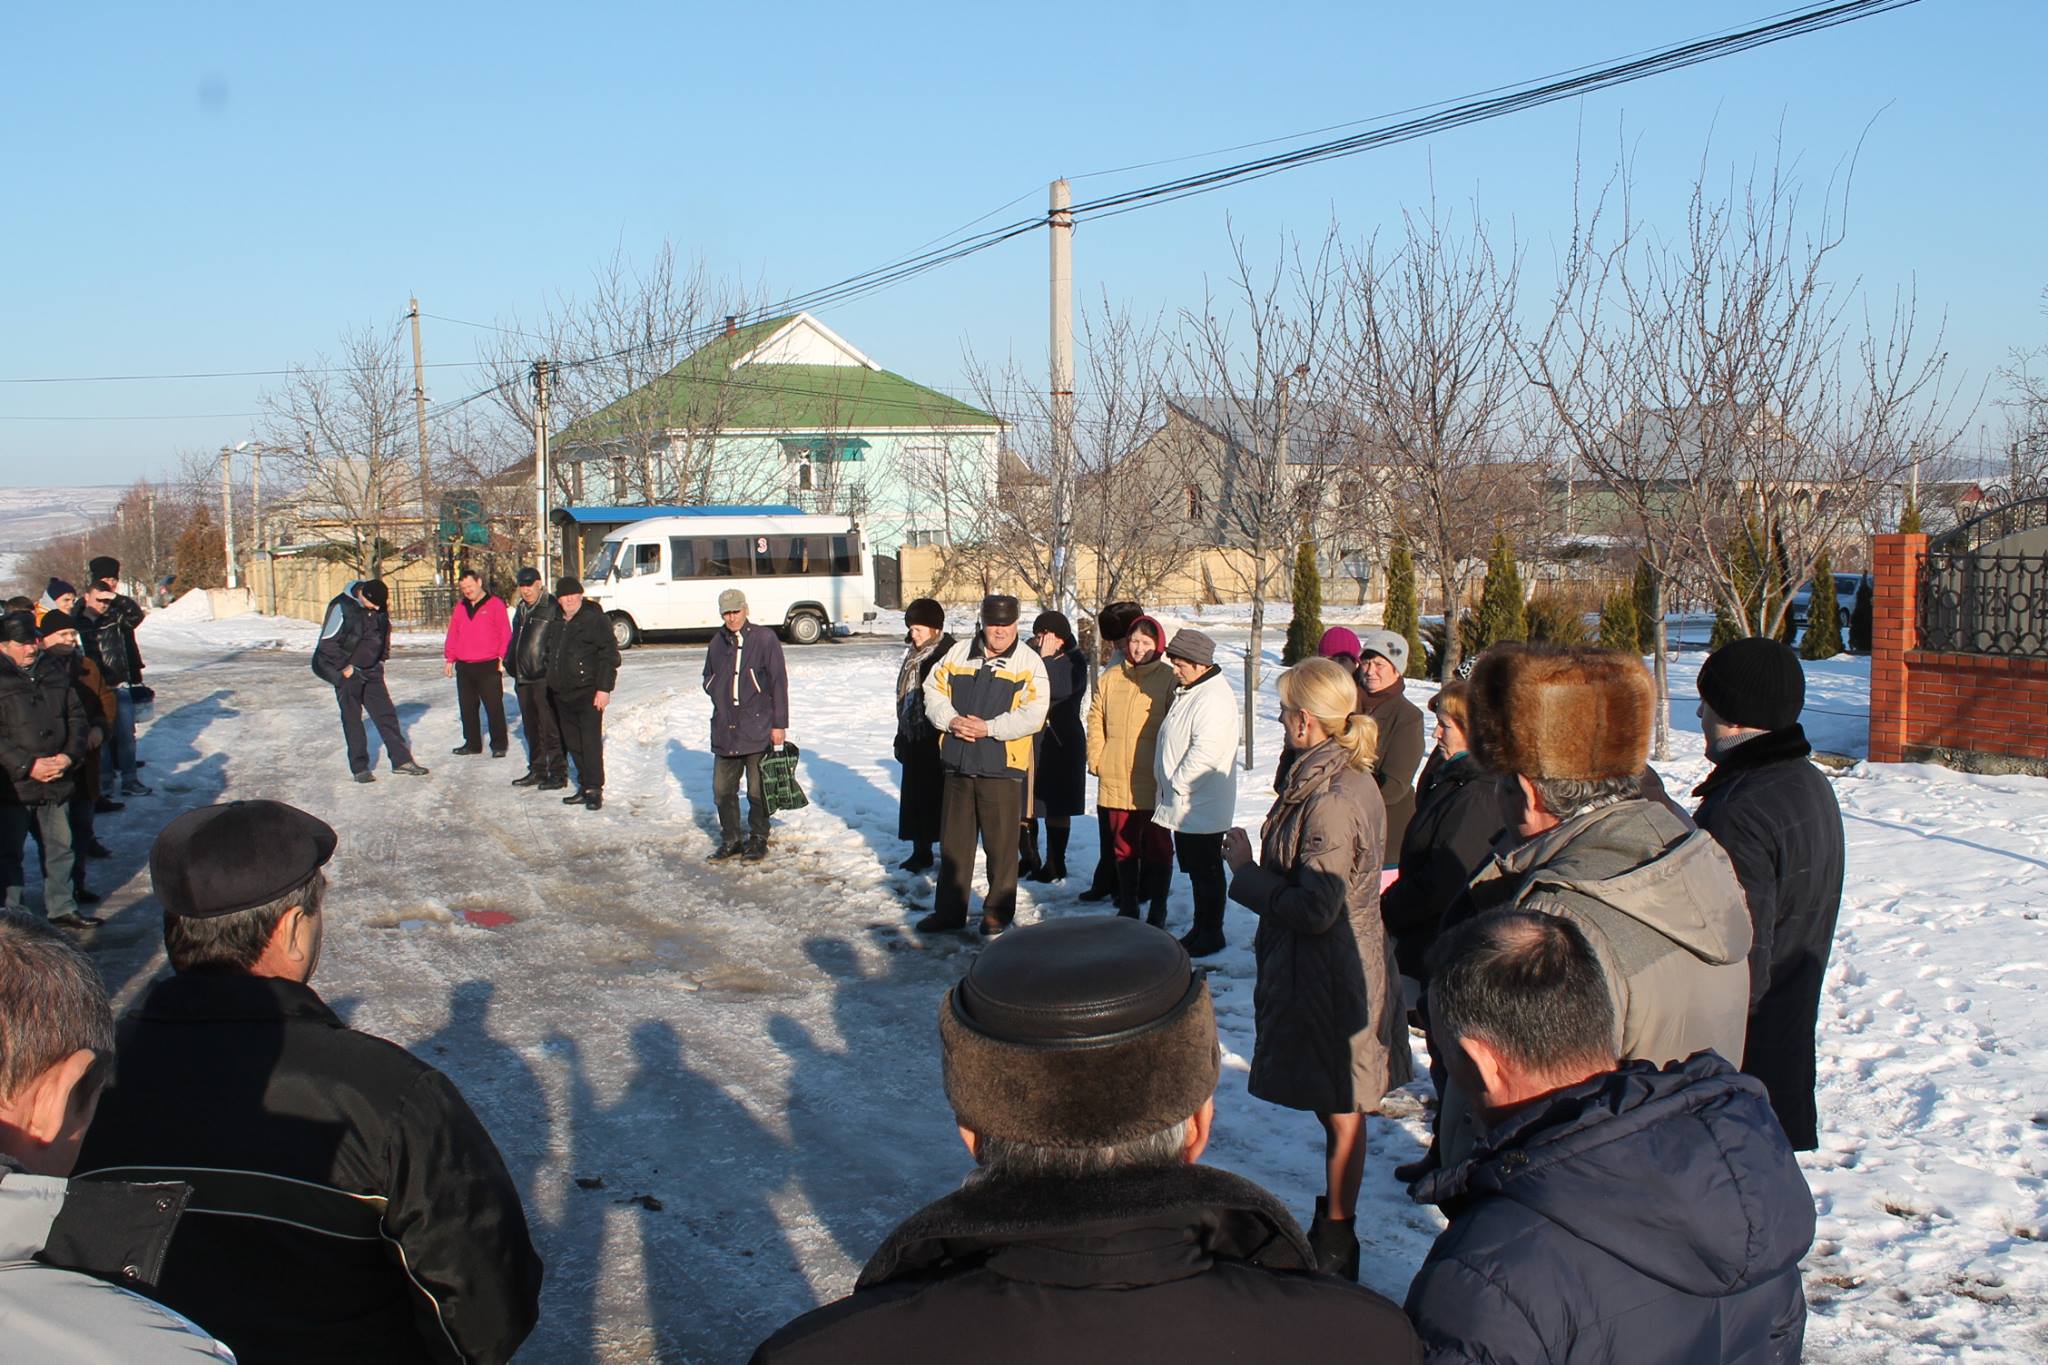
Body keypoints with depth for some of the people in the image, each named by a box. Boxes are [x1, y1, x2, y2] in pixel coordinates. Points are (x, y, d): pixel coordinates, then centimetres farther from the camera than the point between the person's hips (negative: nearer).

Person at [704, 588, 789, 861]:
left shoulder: (764, 639, -4)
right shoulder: (717, 643, 11)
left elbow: (779, 682, -5)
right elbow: (708, 679, 25)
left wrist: (779, 724, -8)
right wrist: (719, 697, 3)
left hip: (757, 730, -5)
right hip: (724, 731, 5)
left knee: (758, 790, 3)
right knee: (722, 789, 8)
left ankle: (758, 840, 17)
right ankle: (730, 840, 20)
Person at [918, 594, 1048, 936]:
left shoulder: (1029, 663, -3)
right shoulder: (959, 653, 8)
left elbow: (1033, 714, -13)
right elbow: (934, 691, 9)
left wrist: (989, 728, -20)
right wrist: (950, 720, -10)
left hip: (1002, 767, -4)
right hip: (958, 764, 4)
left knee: (1001, 844, 3)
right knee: (954, 840, 12)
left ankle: (997, 913, 16)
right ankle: (949, 910, 23)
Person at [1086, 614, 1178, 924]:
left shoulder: (1169, 679, -4)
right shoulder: (1110, 678, 8)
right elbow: (1096, 721, 13)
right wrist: (1096, 759, 4)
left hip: (1153, 782, -4)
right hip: (1115, 779, 4)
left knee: (1158, 846, 6)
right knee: (1123, 846, 13)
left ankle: (1157, 910, 17)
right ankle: (1127, 907, 25)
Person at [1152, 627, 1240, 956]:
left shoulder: (1214, 698, -21)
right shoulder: (1188, 691, 13)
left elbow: (1205, 751, -27)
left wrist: (1176, 782, -18)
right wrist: (1163, 777, 16)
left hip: (1201, 806, -10)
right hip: (1183, 803, 10)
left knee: (1206, 871, 2)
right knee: (1195, 870, 18)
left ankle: (1211, 934, 12)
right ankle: (1200, 928, 28)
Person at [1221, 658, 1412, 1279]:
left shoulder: (1328, 802, -25)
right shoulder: (1353, 779, 6)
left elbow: (1314, 910, -26)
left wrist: (1246, 871, -15)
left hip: (1328, 977, -10)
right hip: (1348, 965, 10)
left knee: (1339, 1112, 5)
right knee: (1337, 1108, 20)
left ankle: (1336, 1246, 20)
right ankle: (1334, 1222, 35)